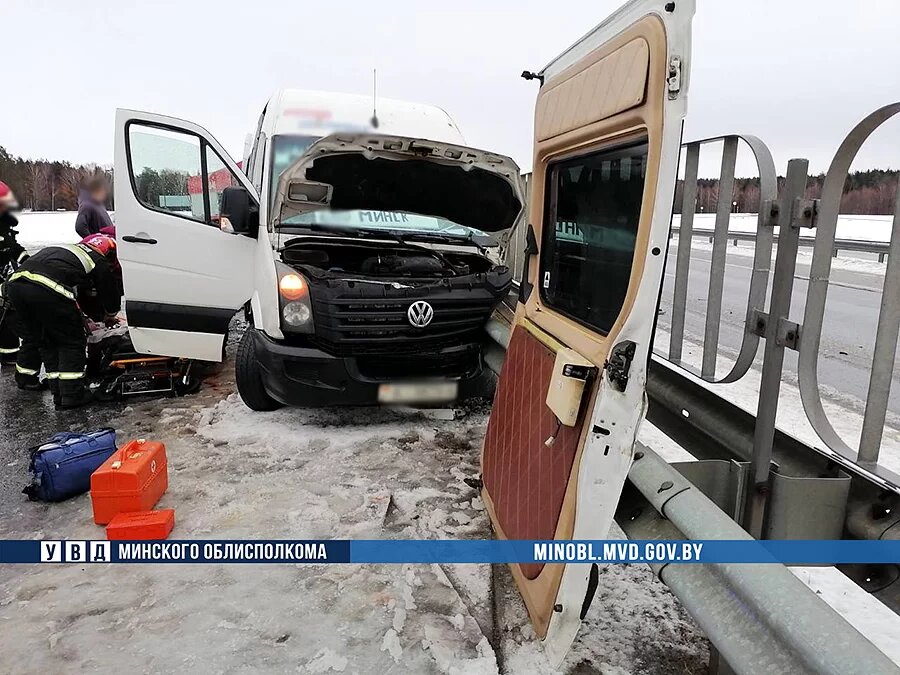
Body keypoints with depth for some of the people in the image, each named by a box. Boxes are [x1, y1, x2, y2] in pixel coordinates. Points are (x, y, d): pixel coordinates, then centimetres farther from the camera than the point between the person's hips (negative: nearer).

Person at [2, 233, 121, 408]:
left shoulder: (73, 249, 34)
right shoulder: (101, 263, 14)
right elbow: (110, 295, 24)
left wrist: (83, 319, 51)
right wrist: (110, 316, 46)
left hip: (15, 282, 8)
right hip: (48, 290, -8)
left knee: (33, 336, 28)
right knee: (72, 341, 7)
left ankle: (25, 379, 45)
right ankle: (71, 394, 6)